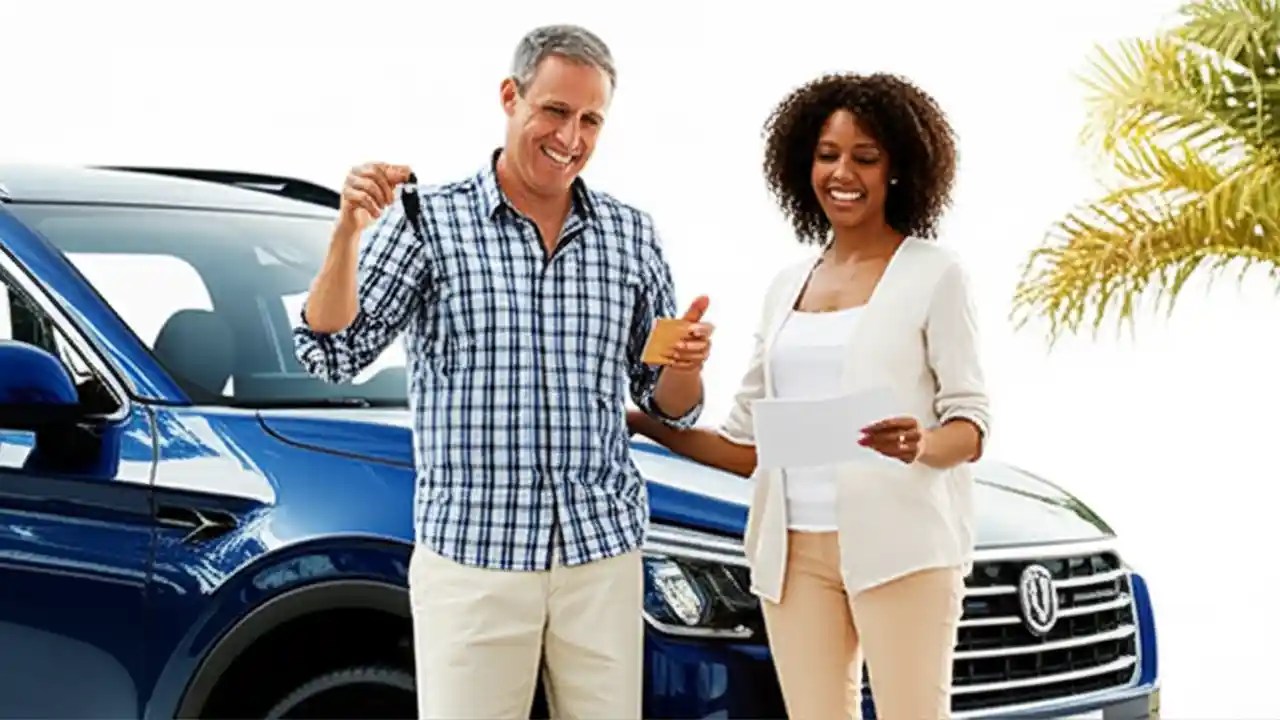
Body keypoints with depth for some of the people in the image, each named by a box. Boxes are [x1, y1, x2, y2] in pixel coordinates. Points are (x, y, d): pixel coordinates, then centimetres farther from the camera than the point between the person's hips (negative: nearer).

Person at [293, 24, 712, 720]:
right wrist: (349, 231, -22)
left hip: (602, 551, 3)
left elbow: (668, 407, 13)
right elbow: (332, 355, -8)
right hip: (471, 554, -3)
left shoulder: (631, 235, 8)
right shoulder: (429, 220, -3)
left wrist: (684, 364, -10)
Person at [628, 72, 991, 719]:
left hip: (898, 543, -5)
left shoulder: (932, 272, 2)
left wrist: (922, 444, -24)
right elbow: (748, 444, 17)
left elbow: (971, 427, -2)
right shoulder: (786, 288, 18)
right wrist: (640, 424, 7)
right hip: (795, 552, 5)